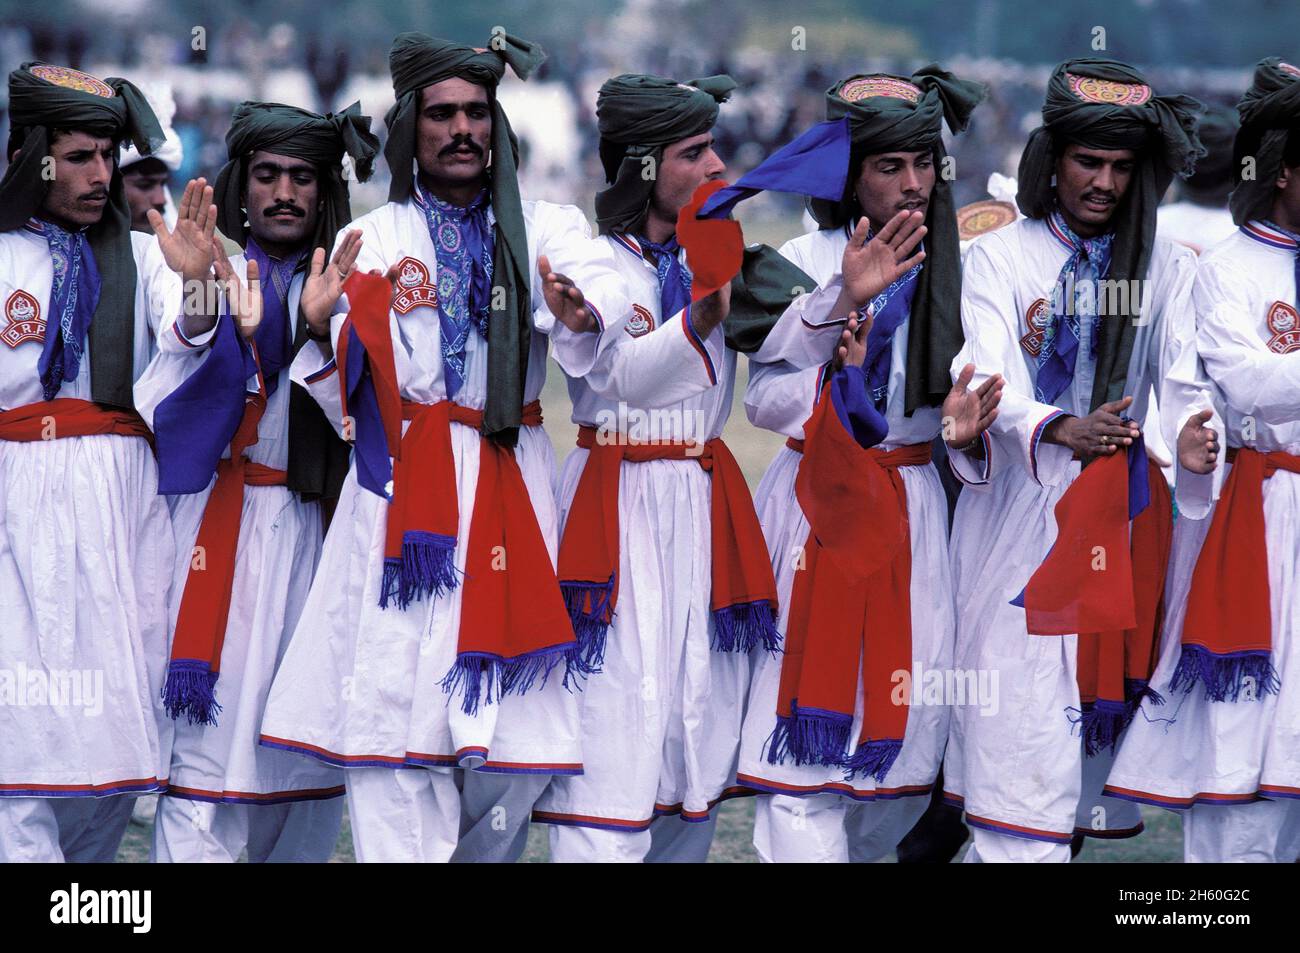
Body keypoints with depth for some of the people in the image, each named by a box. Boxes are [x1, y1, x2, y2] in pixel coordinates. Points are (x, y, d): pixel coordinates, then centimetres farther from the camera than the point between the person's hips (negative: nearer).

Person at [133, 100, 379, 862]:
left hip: (312, 531, 3)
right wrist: (202, 307, -22)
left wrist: (317, 328, -16)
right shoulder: (203, 269, 6)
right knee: (209, 737, -12)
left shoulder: (345, 285, 12)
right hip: (217, 527, -3)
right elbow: (157, 406, -8)